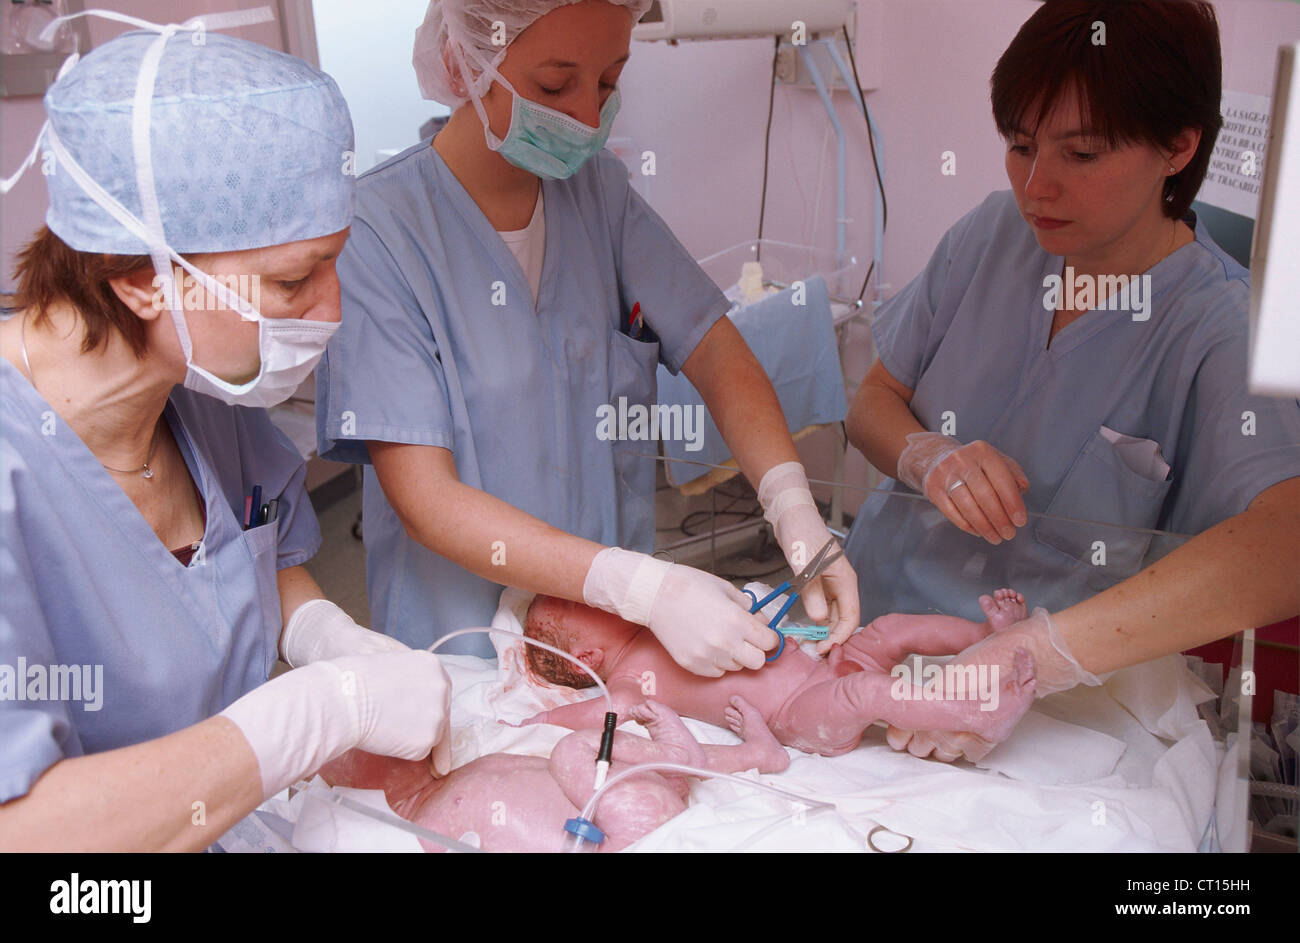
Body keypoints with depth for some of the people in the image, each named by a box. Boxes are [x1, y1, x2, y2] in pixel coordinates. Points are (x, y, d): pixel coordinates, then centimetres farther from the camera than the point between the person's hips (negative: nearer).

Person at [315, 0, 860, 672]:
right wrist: (644, 587, -33)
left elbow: (715, 352, -6)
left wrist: (793, 507, -24)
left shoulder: (600, 188, -1)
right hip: (466, 637, -4)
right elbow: (426, 500, -24)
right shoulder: (377, 230, -20)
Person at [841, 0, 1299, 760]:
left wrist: (1030, 656, -38)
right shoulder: (993, 234, 2)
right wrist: (929, 459, -16)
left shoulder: (1223, 326, -14)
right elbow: (873, 402, 7)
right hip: (875, 618, 3)